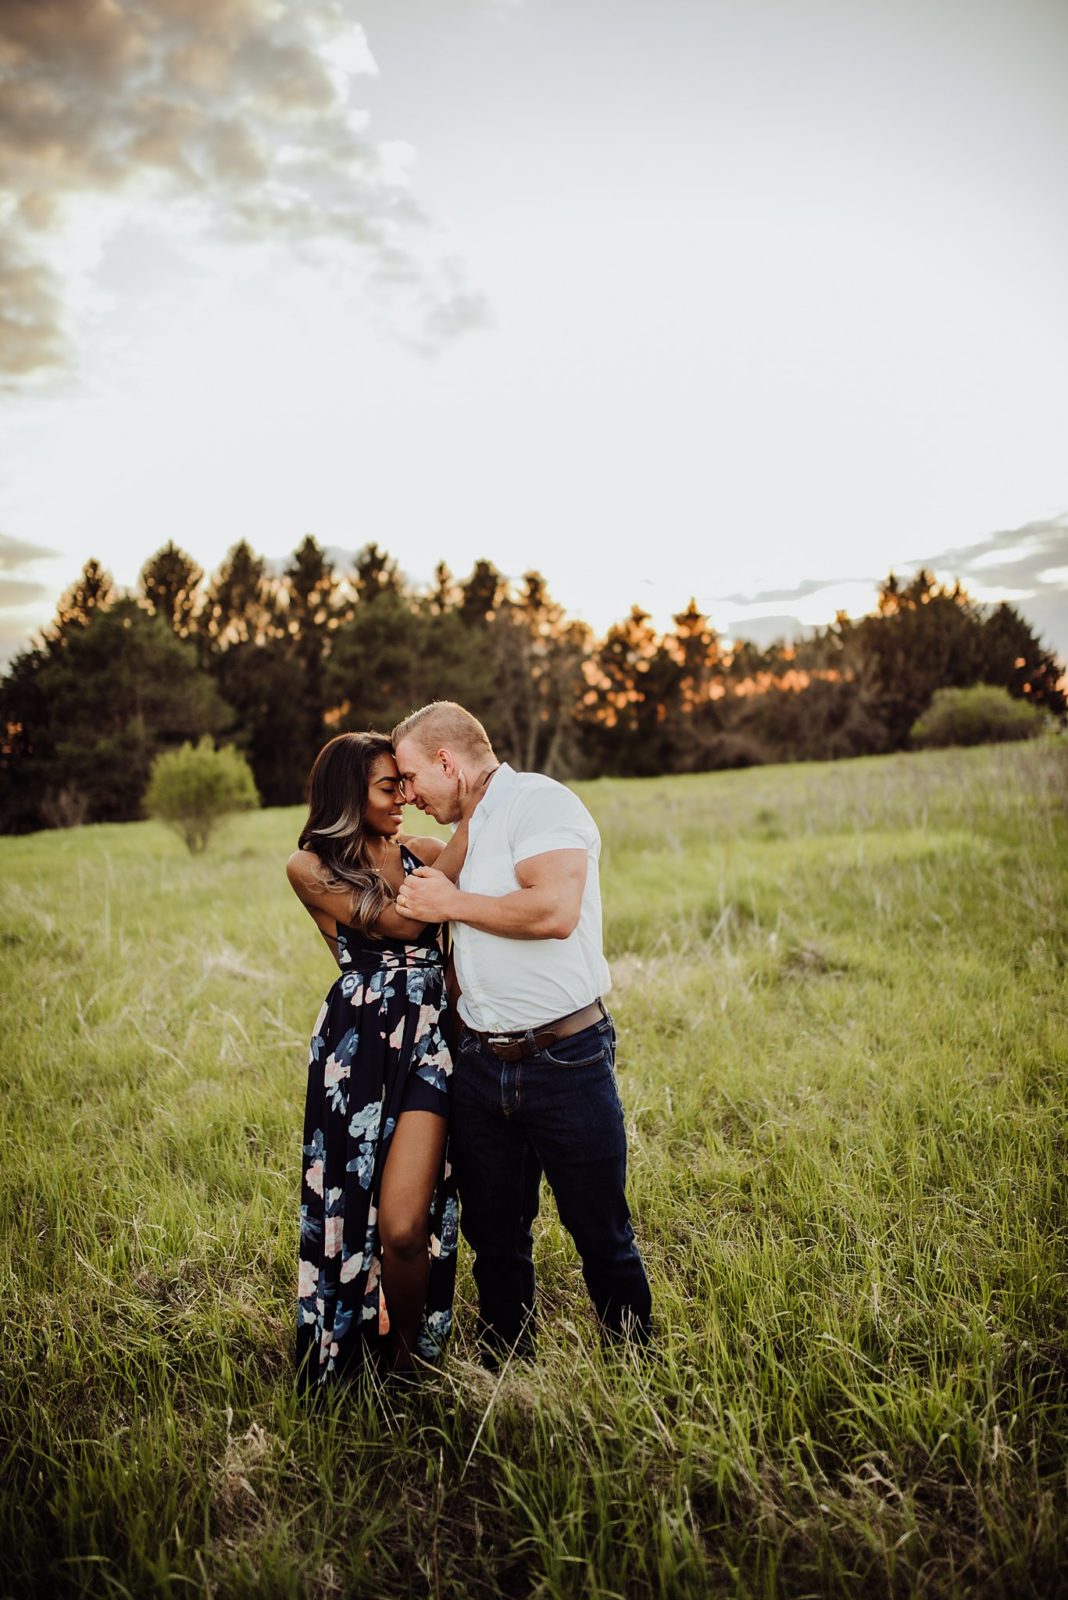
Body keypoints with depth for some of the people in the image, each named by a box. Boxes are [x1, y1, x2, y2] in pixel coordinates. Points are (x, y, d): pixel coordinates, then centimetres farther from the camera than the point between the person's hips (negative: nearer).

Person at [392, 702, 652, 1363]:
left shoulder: (539, 800, -11)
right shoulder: (467, 833, 16)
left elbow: (554, 911, -28)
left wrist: (451, 903, -16)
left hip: (565, 1060, -8)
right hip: (480, 1064, 8)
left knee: (604, 1236, 6)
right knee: (494, 1236, 17)